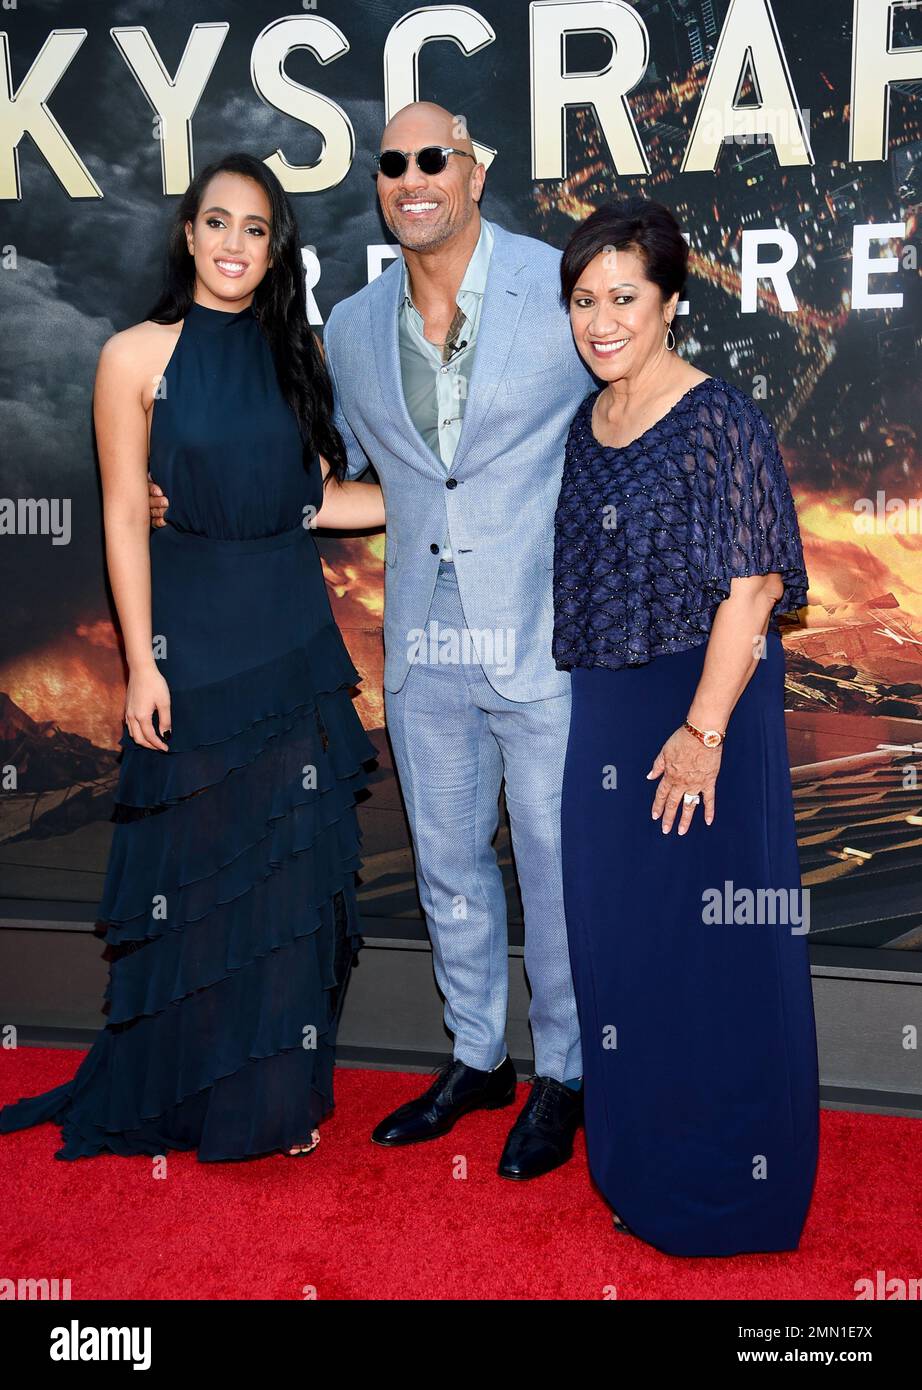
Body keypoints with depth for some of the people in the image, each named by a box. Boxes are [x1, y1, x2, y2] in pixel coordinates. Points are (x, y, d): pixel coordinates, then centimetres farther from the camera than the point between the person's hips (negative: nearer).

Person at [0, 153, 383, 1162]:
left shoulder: (295, 353, 8)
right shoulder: (137, 357, -4)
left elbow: (318, 497, 11)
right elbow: (124, 518, -6)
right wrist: (142, 664, -10)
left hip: (293, 637, 4)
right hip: (192, 637, -3)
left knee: (294, 868, 7)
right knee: (195, 867, 5)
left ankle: (281, 1092, 22)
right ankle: (186, 1093, 24)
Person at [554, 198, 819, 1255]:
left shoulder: (720, 420, -12)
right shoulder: (588, 423, 10)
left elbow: (754, 585, -16)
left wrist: (703, 730, -20)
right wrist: (591, 706, 15)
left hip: (705, 704, -7)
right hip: (603, 712, 7)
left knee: (711, 939, 0)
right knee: (614, 928, 13)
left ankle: (727, 1189, 18)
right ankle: (640, 1168, 31)